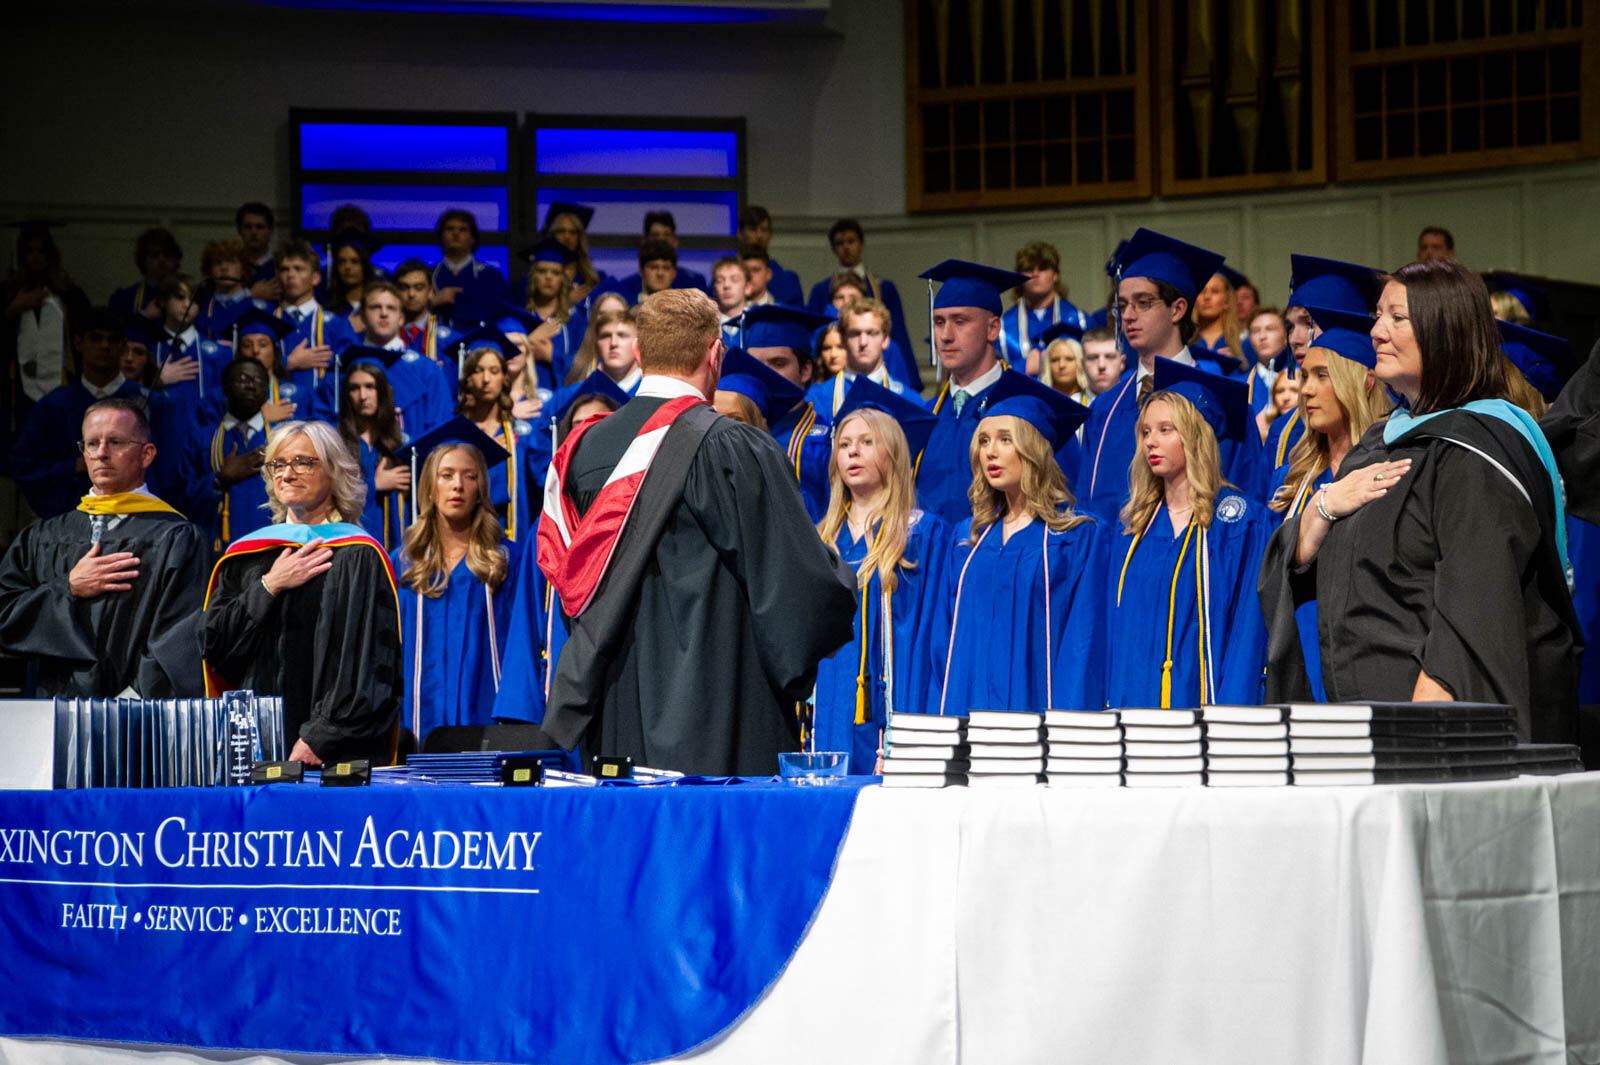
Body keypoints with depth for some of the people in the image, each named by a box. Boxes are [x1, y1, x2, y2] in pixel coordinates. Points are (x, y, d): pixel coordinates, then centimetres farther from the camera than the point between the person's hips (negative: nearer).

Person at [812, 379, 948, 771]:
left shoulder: (926, 535, 0)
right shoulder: (823, 539, 17)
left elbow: (927, 634, -6)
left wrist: (910, 734, -15)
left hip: (885, 716, -5)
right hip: (830, 722, 5)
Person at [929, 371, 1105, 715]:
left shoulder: (1078, 537, -1)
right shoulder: (967, 537, 15)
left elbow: (1084, 642, -6)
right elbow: (945, 637, 15)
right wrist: (941, 716, 4)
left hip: (1034, 707, -4)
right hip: (965, 707, 5)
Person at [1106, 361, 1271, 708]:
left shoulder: (1240, 520, -4)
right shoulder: (1137, 524, 13)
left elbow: (1248, 626, -8)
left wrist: (1227, 714, -16)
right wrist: (1113, 702, 6)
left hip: (1199, 695, -5)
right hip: (1133, 700, 5)